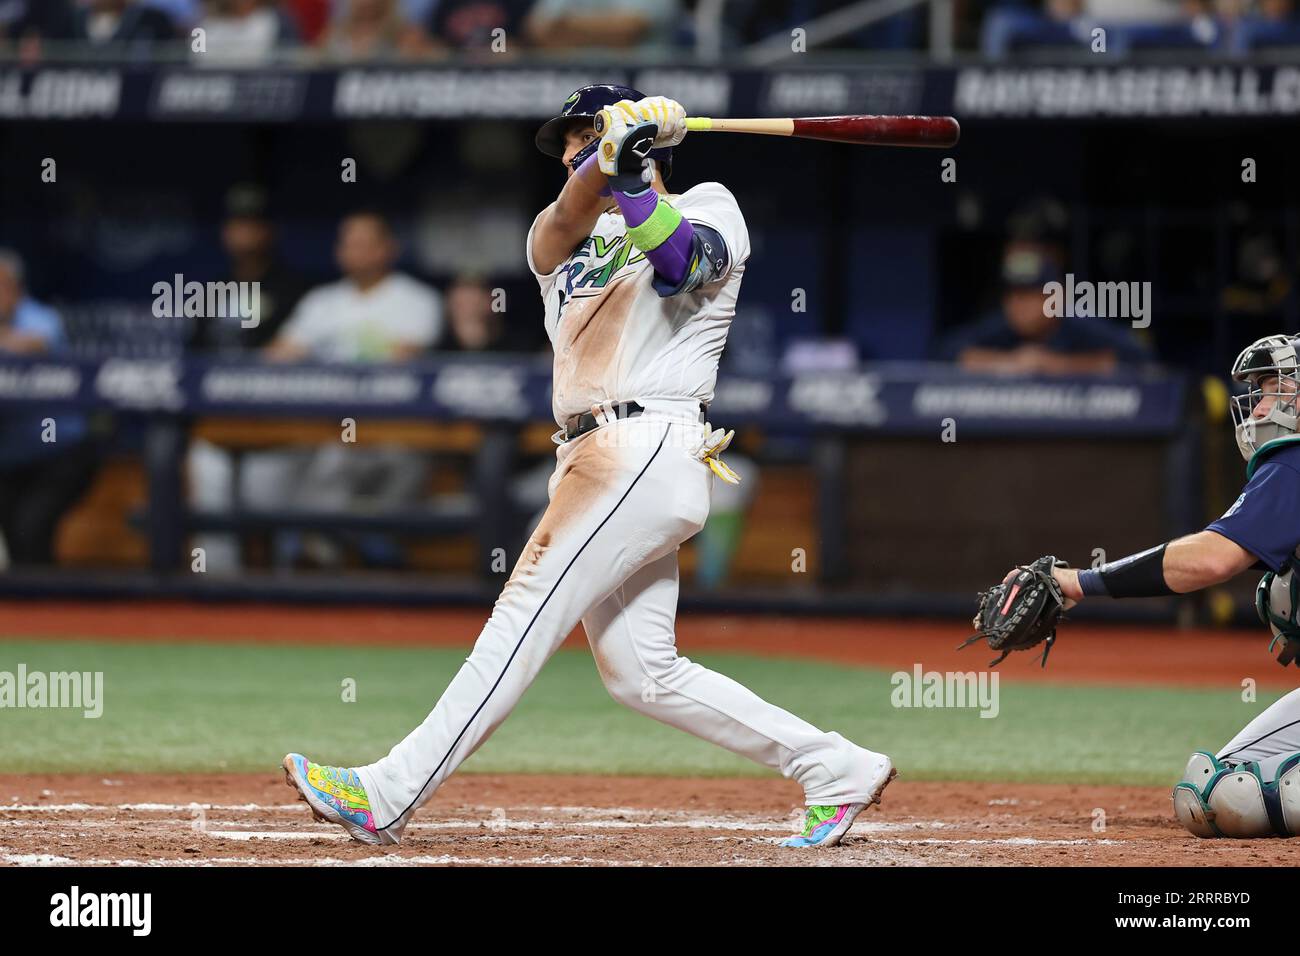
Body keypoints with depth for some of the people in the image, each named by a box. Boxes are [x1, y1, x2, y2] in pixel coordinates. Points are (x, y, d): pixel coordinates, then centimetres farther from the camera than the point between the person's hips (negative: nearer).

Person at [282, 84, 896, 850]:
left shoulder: (709, 207, 8)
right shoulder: (556, 238, 23)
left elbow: (681, 262, -15)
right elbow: (571, 218, -2)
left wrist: (632, 181, -25)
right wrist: (613, 149, -19)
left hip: (649, 446, -8)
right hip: (592, 457, 8)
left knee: (526, 615, -15)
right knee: (642, 676, 4)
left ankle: (390, 795, -21)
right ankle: (836, 770, 12)